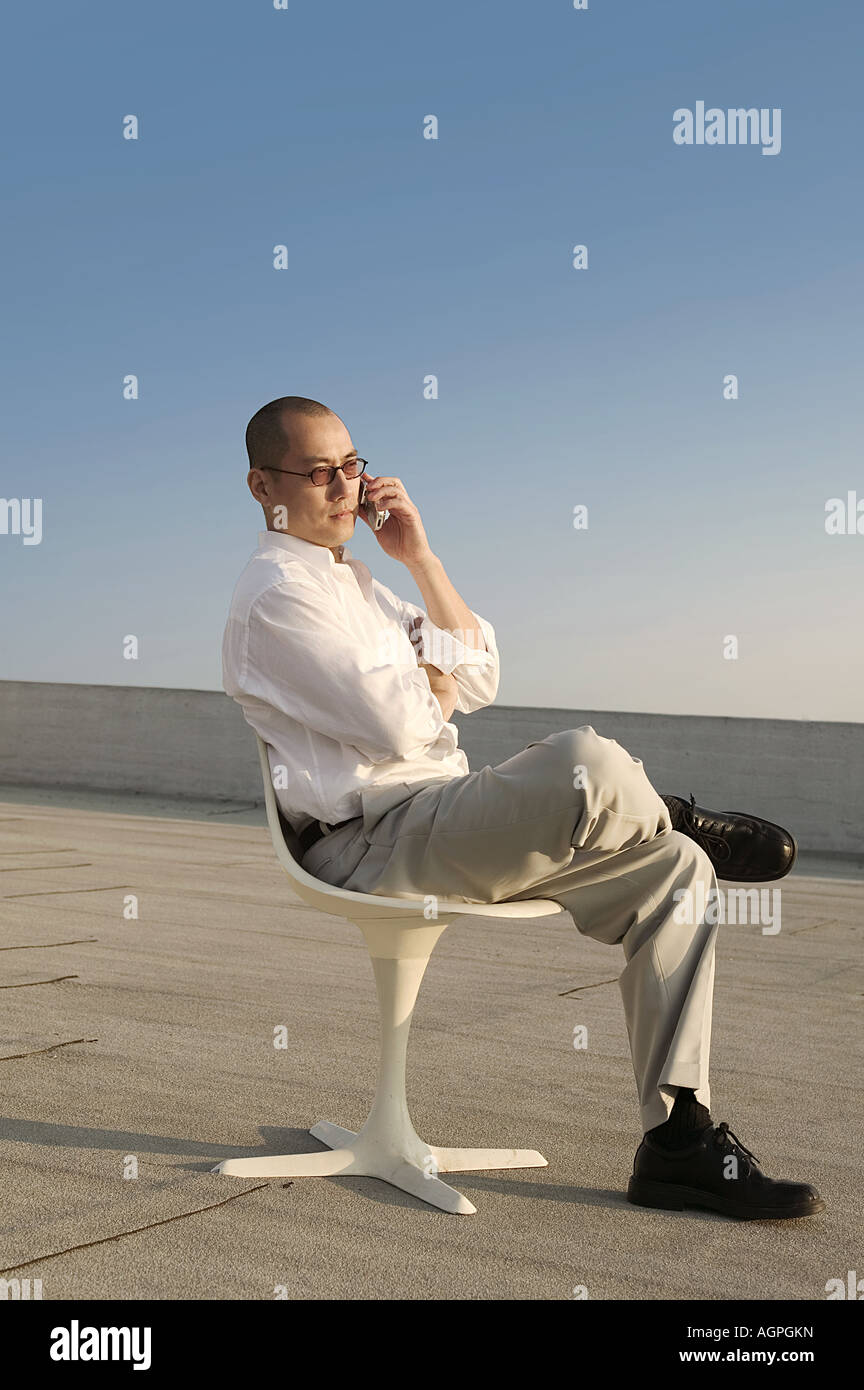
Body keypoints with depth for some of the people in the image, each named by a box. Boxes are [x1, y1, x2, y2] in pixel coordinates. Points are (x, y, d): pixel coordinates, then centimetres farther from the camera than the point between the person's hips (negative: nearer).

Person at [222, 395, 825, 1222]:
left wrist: (421, 558, 8)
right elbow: (402, 726, -17)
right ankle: (681, 825, 3)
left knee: (676, 873, -3)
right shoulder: (277, 593, -7)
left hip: (437, 826, 10)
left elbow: (479, 682, 16)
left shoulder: (352, 579, 23)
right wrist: (439, 672, 6)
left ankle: (677, 1140, -6)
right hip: (372, 842, -10)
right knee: (585, 762, -35)